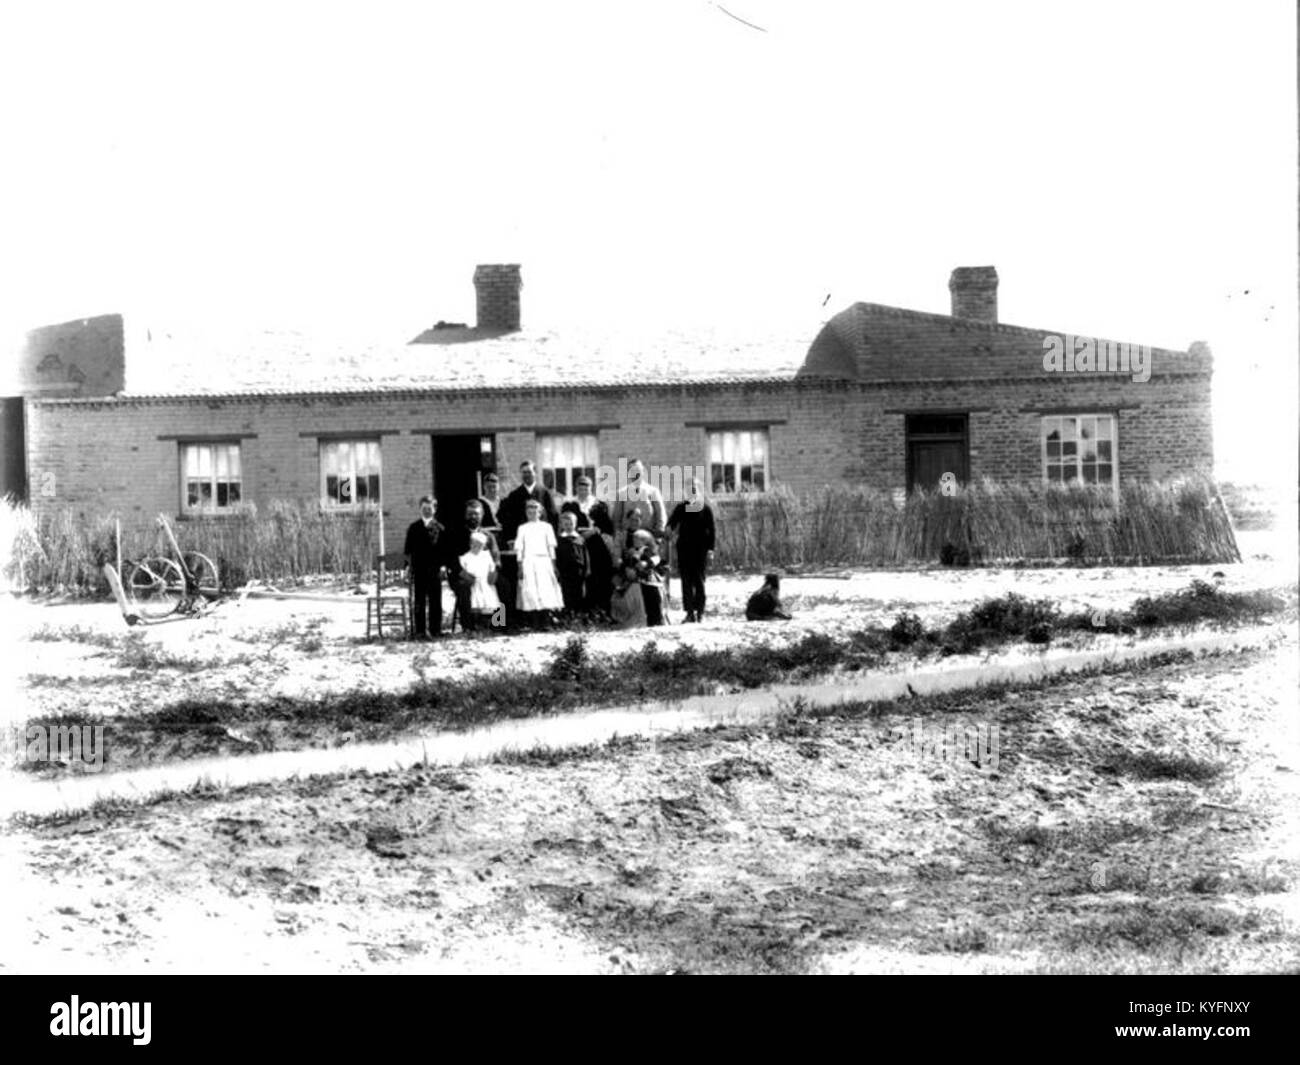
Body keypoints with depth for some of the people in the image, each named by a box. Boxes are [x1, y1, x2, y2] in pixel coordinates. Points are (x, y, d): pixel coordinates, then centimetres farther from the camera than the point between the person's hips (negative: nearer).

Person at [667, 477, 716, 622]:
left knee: (699, 580, -5)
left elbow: (712, 530, 2)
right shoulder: (681, 508, 8)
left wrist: (710, 549, -6)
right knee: (686, 581, -2)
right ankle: (690, 612, 0)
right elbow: (670, 525, 4)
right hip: (684, 549, 2)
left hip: (700, 550, -2)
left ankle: (700, 612, 1)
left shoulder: (706, 509, 3)